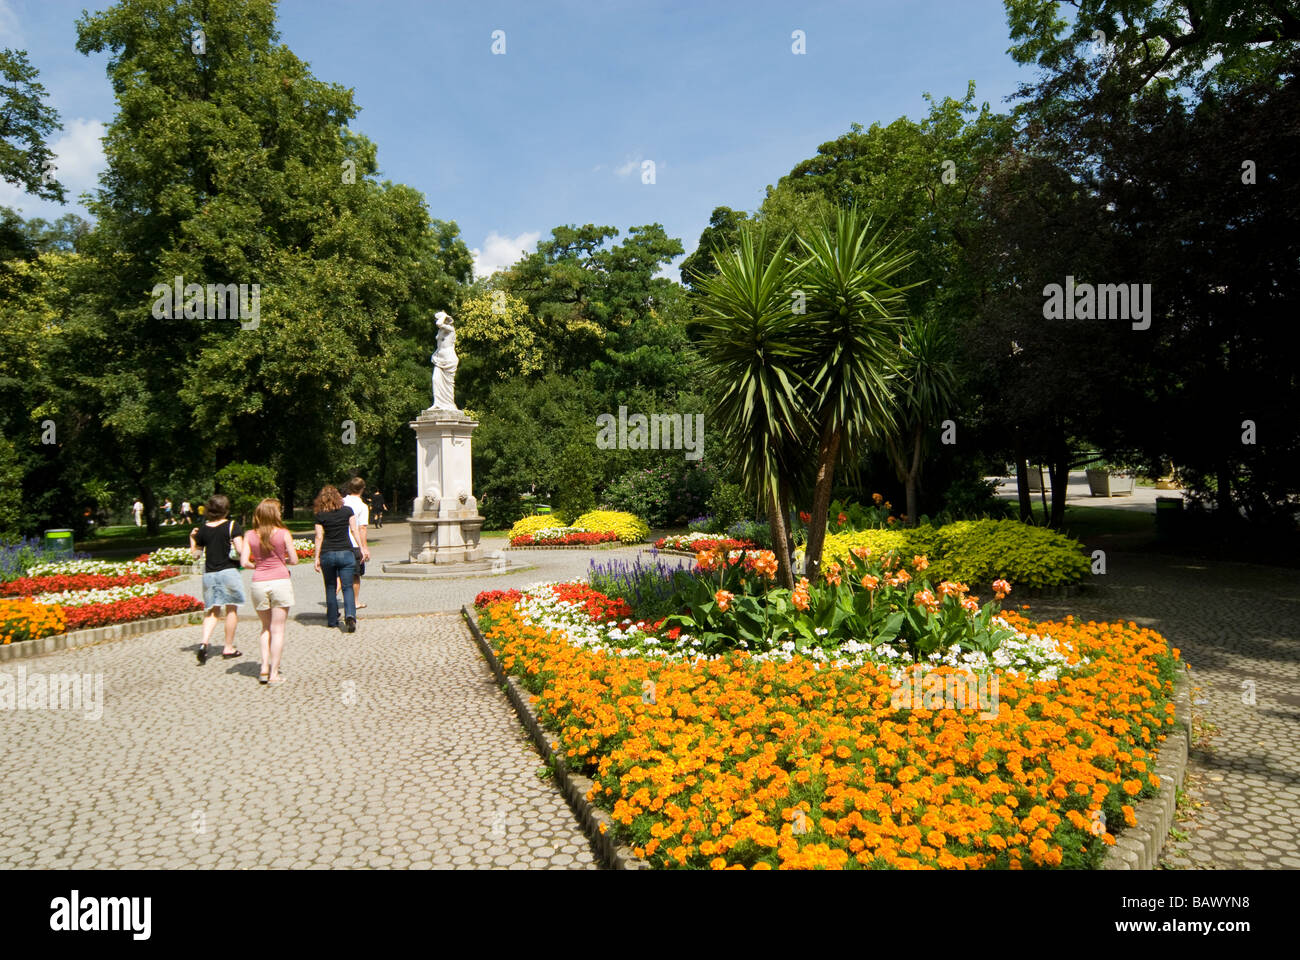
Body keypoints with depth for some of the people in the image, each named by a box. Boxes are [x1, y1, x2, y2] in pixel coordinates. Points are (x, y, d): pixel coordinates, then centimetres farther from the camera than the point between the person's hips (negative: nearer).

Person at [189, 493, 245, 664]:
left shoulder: (202, 528, 4)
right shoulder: (232, 526, -8)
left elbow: (195, 554, 11)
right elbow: (240, 550, -17)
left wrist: (192, 538, 23)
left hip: (209, 573, 4)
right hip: (229, 572, -4)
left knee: (212, 610, 12)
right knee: (232, 609, 8)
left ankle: (204, 643, -9)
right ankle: (228, 648, 14)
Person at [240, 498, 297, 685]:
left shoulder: (250, 535, 1)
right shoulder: (283, 533, -6)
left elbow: (244, 562, -3)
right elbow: (294, 560, -3)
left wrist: (258, 566, 15)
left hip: (259, 584, 3)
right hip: (280, 581, -3)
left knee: (266, 628, 20)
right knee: (278, 630, 4)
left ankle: (264, 668, 14)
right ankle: (274, 673, 5)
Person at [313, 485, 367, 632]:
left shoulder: (320, 515, -2)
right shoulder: (347, 511, 0)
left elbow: (319, 537, -3)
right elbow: (354, 530, -1)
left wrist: (317, 558, 1)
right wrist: (363, 548, 4)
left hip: (327, 554, 0)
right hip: (346, 553, 0)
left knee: (330, 587, 15)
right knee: (347, 587, 3)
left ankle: (332, 620, 20)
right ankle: (350, 615, -19)